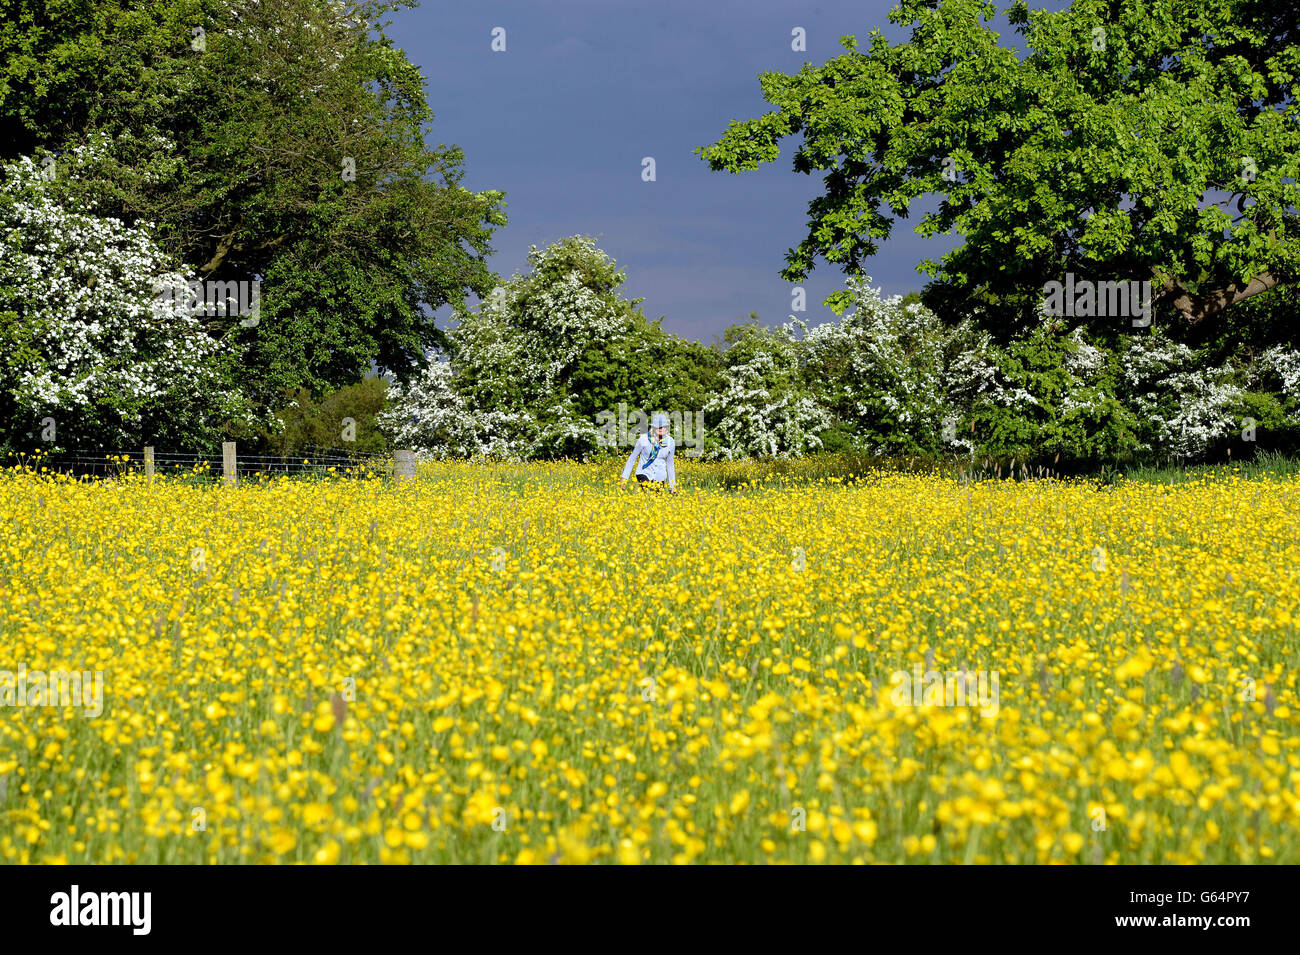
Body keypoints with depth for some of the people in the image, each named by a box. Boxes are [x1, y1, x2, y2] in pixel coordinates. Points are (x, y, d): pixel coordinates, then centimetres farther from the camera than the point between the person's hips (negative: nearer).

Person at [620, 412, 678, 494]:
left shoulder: (670, 442, 0)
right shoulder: (644, 439, -9)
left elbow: (669, 464, 12)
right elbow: (632, 458, 2)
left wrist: (672, 485, 13)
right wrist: (624, 477, 0)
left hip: (660, 478, 3)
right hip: (644, 474, -3)